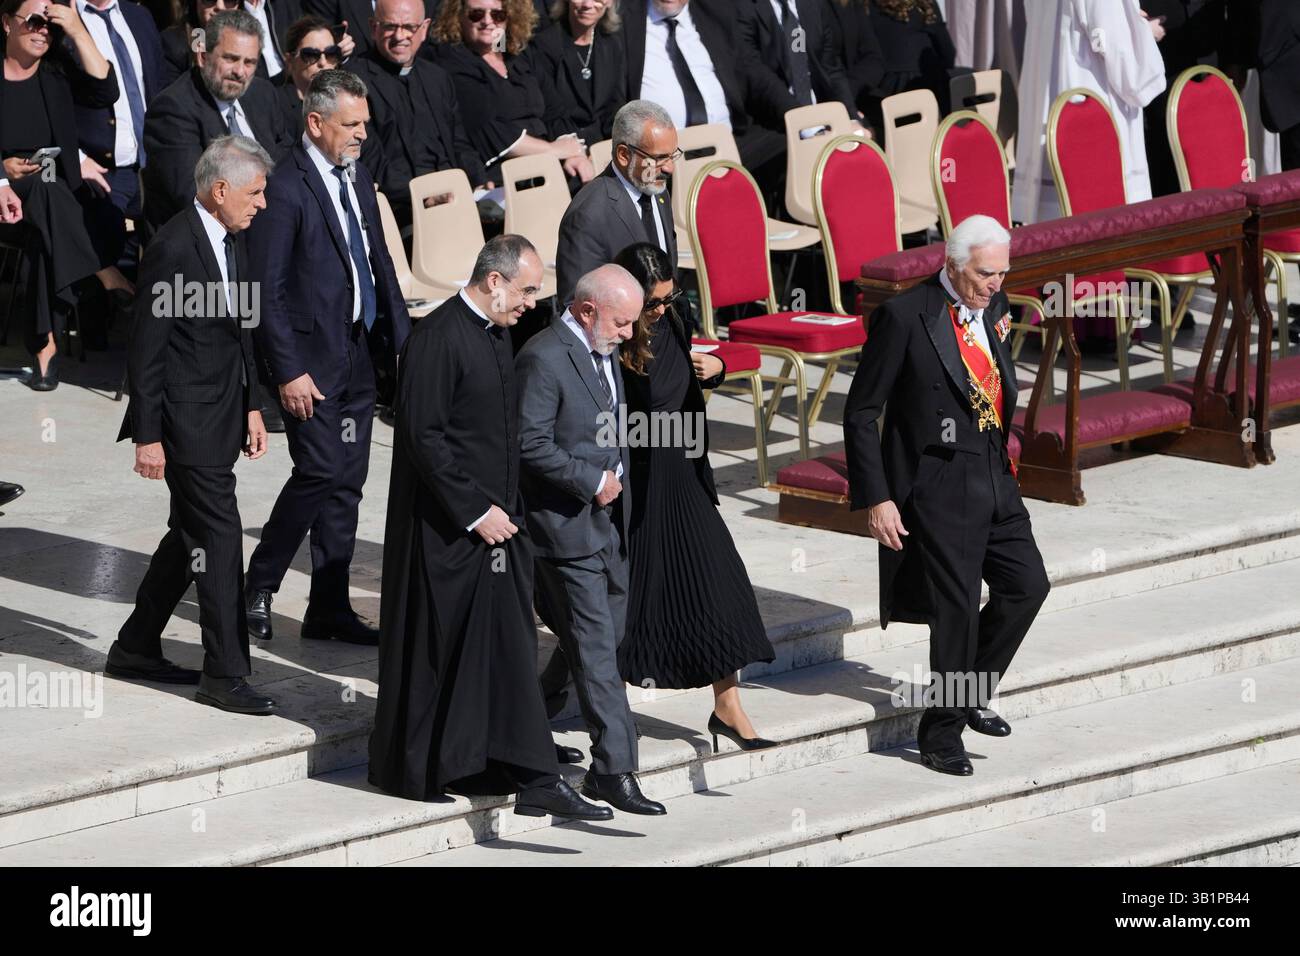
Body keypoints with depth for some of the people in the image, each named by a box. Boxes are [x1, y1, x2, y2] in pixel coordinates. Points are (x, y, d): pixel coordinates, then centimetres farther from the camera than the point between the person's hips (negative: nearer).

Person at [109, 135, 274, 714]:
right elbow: (146, 350, -17)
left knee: (192, 534, 15)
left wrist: (251, 406, 17)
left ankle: (135, 649, 27)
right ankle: (225, 673, -3)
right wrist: (148, 437, -17)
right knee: (218, 535, -8)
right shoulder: (173, 249, -19)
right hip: (186, 416, -9)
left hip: (221, 412, 9)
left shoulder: (231, 239, 9)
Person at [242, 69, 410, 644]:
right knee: (321, 471, -12)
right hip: (311, 356, -8)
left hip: (360, 353, 8)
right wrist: (288, 371, -19)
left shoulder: (356, 178, 10)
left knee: (346, 481, 9)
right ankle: (258, 586, 6)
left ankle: (329, 608, 16)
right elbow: (267, 290, -16)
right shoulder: (285, 188, -15)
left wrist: (401, 338, 12)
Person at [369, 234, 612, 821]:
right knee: (436, 649, 2)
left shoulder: (497, 336, 12)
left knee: (510, 649, 6)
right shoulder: (438, 338, -17)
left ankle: (533, 779, 5)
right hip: (446, 530, -9)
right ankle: (410, 771, 15)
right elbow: (423, 436, -20)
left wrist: (508, 509, 12)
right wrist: (475, 511, -18)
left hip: (495, 520, 9)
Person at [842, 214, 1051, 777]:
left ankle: (969, 694, 30)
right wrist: (875, 499, -14)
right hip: (939, 485, -8)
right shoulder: (904, 317, -15)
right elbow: (860, 412, -12)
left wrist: (999, 344, 5)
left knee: (1026, 584, 11)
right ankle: (941, 731, 11)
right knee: (957, 607, -5)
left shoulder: (992, 308, 7)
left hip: (994, 478, 8)